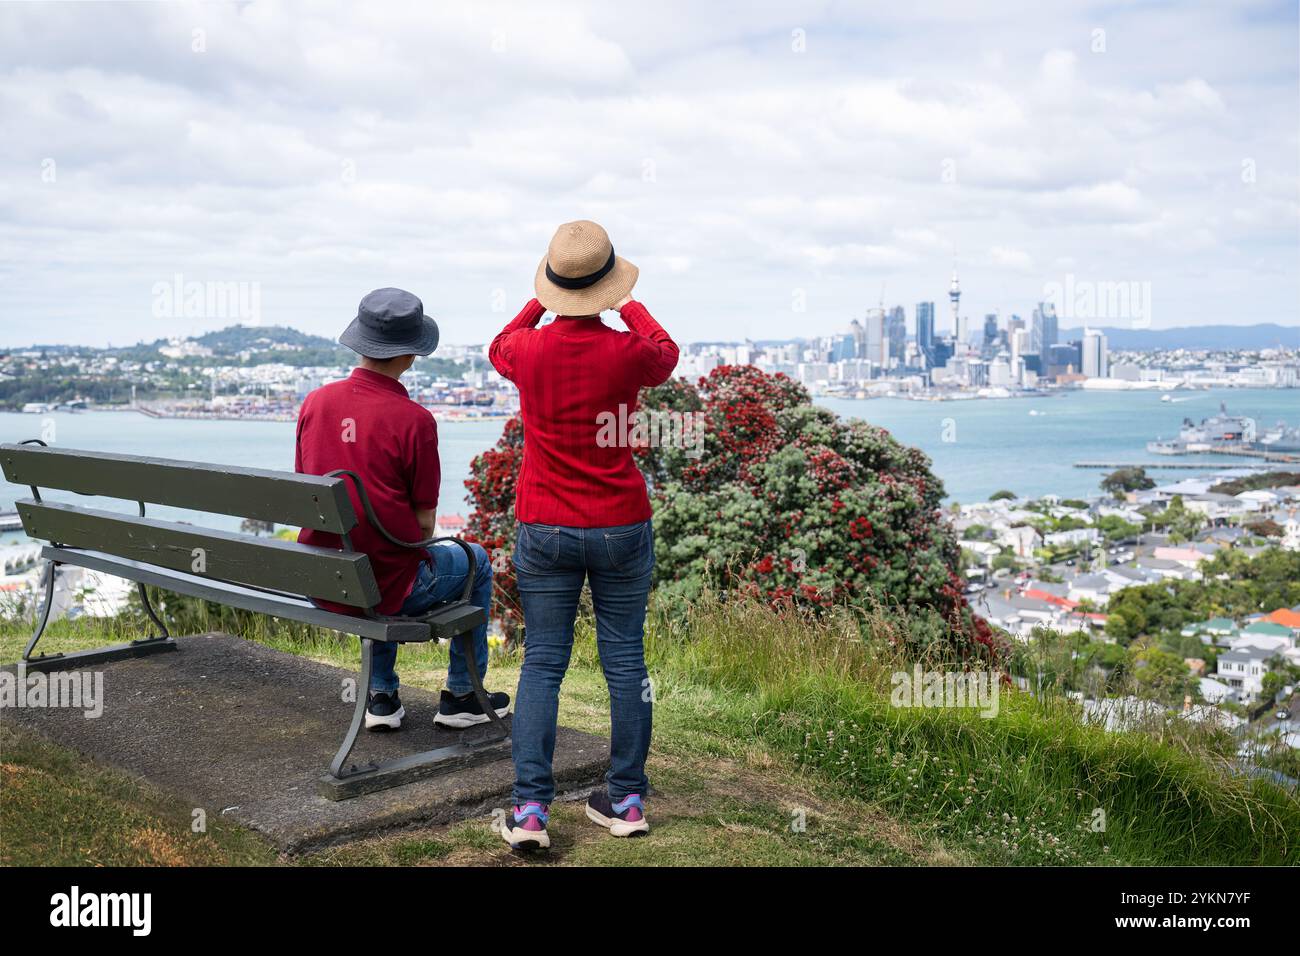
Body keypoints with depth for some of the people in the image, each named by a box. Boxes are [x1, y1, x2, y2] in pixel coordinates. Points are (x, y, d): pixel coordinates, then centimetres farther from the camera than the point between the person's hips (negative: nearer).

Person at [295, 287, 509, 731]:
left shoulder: (314, 402, -2)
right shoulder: (414, 419, -17)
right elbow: (424, 523, -10)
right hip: (386, 586, -5)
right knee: (475, 563, 23)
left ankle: (381, 696, 35)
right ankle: (461, 695, 29)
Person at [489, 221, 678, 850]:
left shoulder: (530, 350, -8)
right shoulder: (628, 352, -12)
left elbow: (498, 349, 19)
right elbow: (667, 355, 15)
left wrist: (543, 303, 31)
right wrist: (627, 305, 28)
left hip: (544, 530, 1)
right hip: (621, 527, -1)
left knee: (541, 663, 7)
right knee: (624, 659, 9)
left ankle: (529, 808, 2)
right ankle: (626, 799, 18)